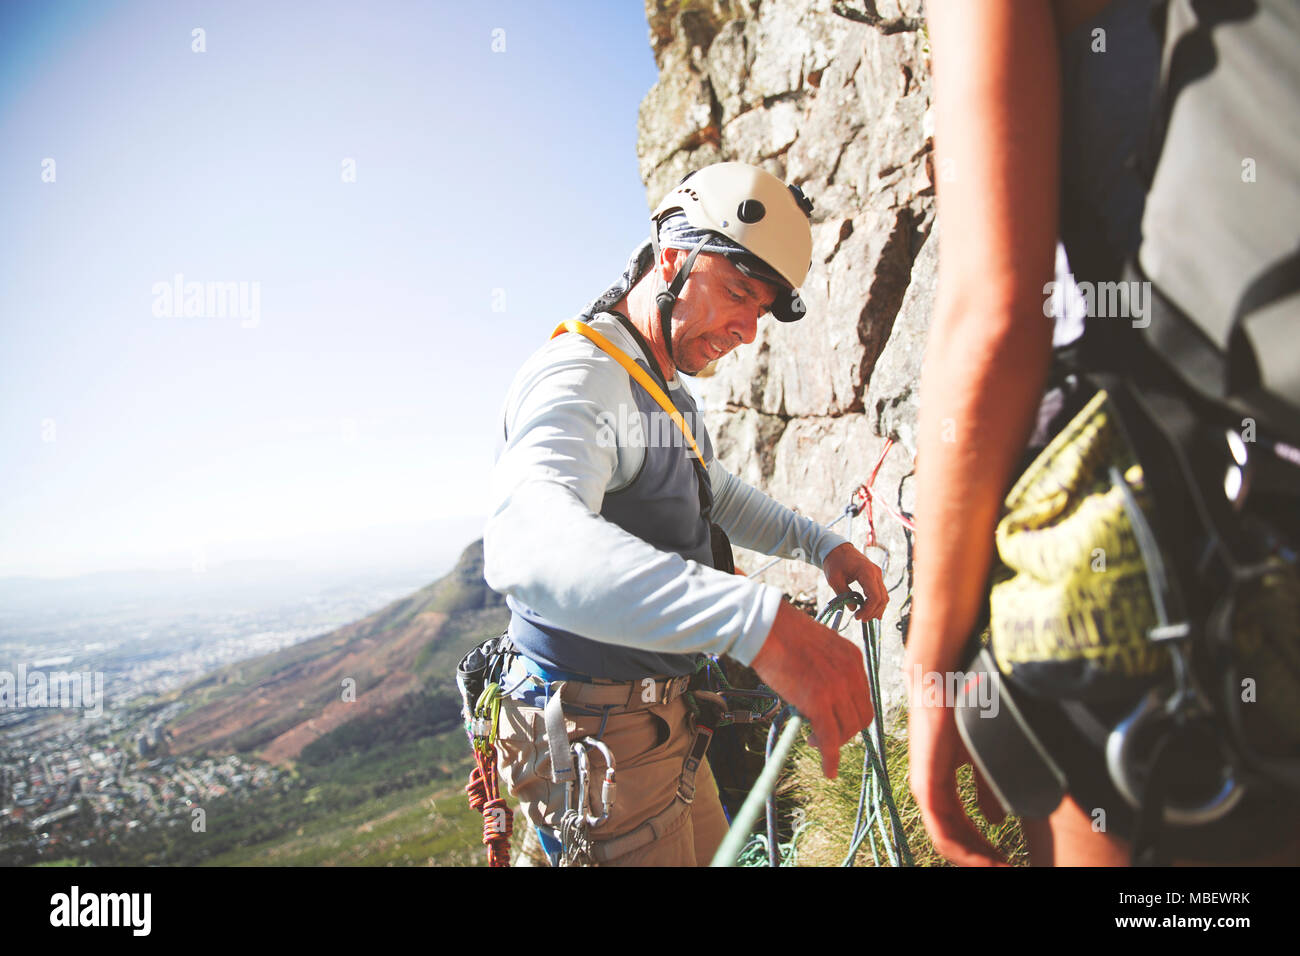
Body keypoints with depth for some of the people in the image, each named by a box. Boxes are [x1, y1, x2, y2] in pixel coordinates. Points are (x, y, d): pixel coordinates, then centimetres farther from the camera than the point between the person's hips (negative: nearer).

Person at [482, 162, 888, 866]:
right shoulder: (580, 373, -23)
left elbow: (719, 497, 29)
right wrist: (760, 621, -56)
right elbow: (527, 544, -44)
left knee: (713, 852, 22)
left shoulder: (668, 395, 13)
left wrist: (821, 544, 8)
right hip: (599, 738, -10)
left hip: (661, 721, 10)